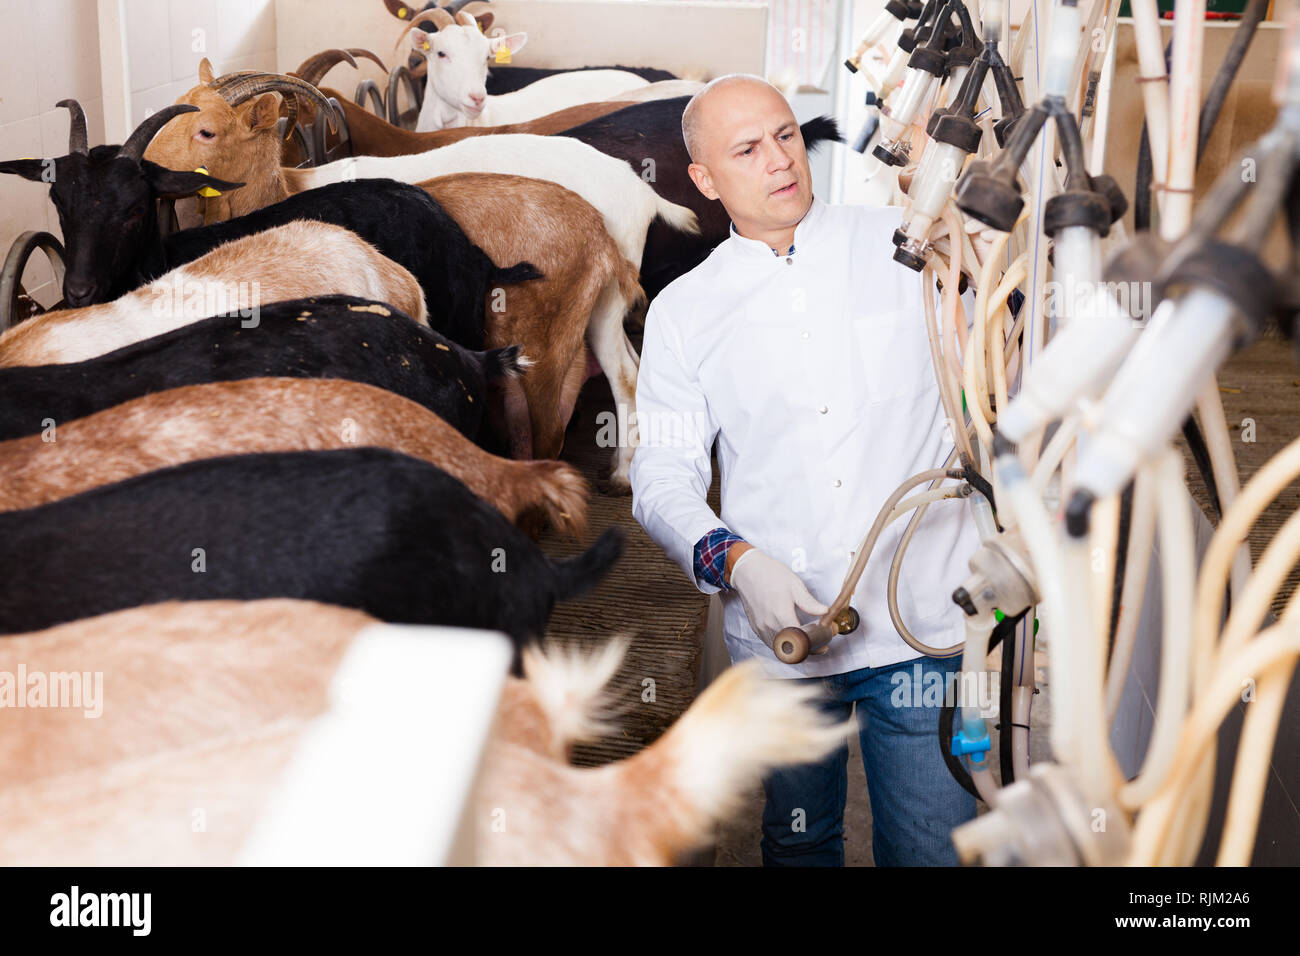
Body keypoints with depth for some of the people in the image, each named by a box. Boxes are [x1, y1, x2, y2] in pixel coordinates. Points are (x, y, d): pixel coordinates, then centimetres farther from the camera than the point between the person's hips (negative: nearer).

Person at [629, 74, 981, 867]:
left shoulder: (911, 247, 3)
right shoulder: (684, 312, 5)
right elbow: (663, 475, 1)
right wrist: (736, 562, -15)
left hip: (925, 623, -1)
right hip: (780, 627, 1)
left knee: (934, 848, 6)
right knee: (799, 841, 17)